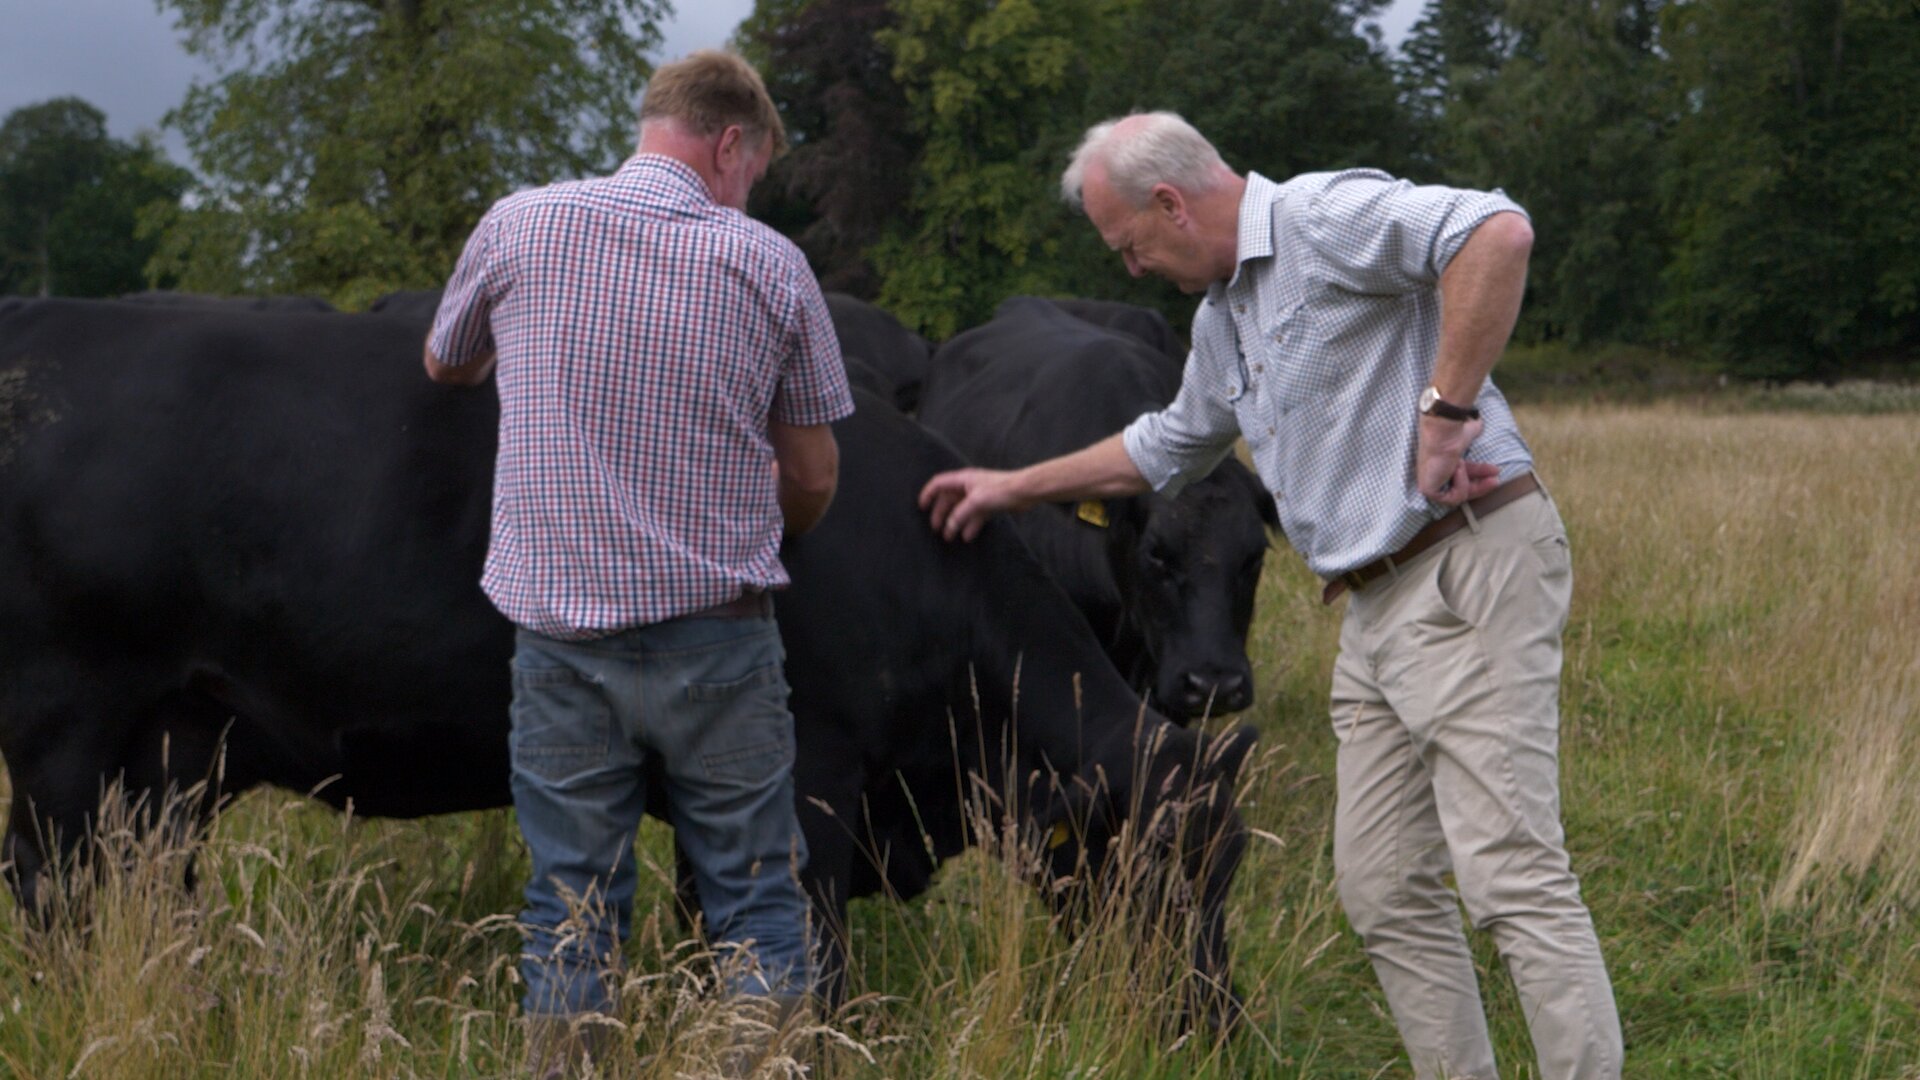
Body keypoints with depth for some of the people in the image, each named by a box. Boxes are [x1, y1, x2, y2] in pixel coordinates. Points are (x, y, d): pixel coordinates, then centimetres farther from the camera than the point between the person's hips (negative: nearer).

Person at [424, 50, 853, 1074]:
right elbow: (812, 478, 5)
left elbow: (443, 366, 18)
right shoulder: (771, 266, -2)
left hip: (560, 630, 1)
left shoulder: (519, 229, -1)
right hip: (720, 634, -1)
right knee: (756, 901, 11)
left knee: (571, 904, 10)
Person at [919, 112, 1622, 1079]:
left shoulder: (1326, 218, -10)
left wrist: (1444, 408, -24)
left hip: (1469, 571, -10)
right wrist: (1013, 487, 43)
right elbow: (1162, 449, 38)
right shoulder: (1222, 320, 20)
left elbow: (1500, 233, -26)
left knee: (1512, 875, -13)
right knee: (1383, 887, 9)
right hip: (1377, 610, 10)